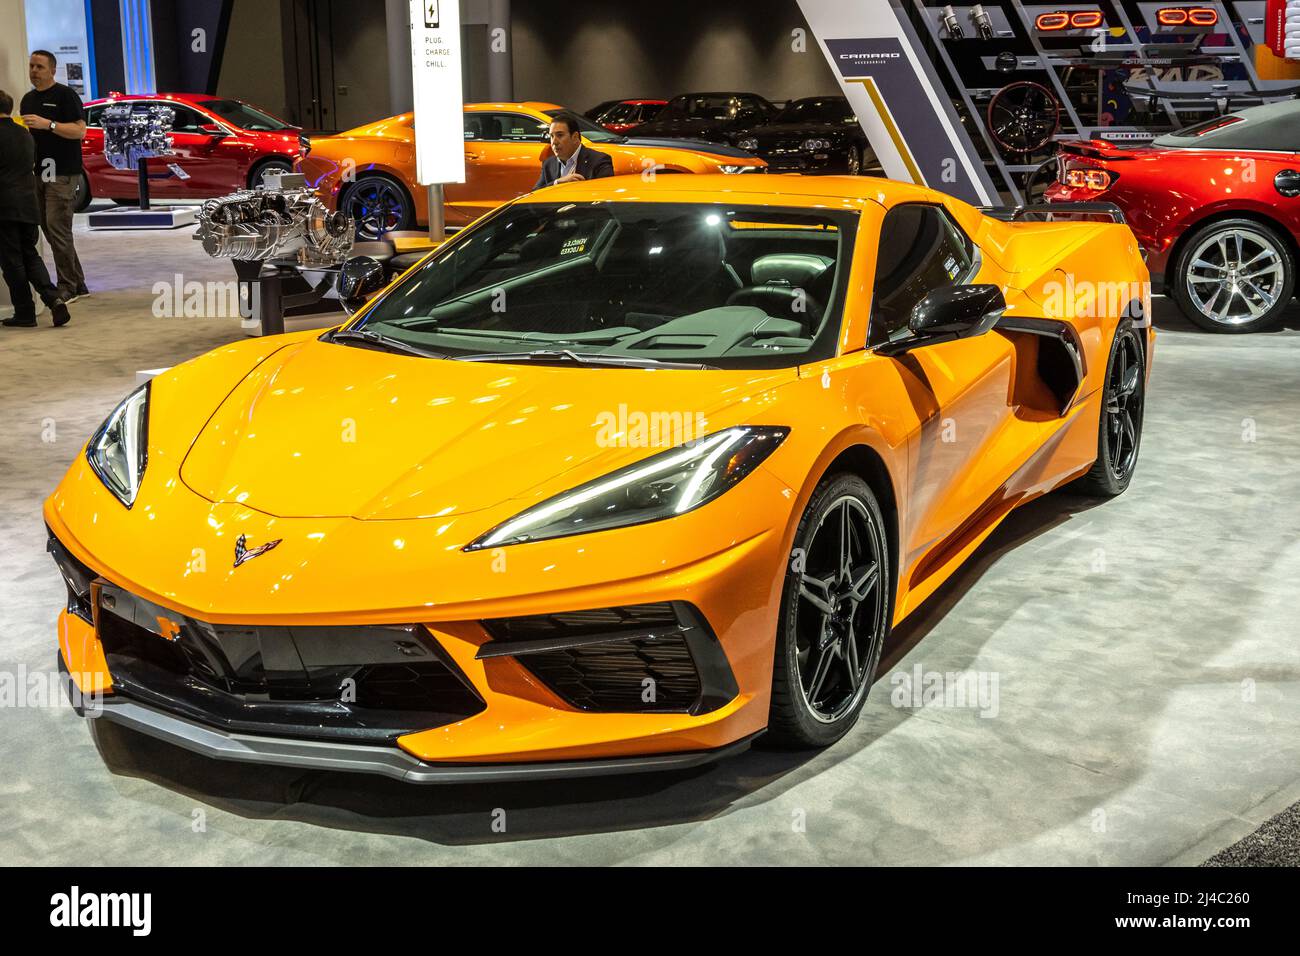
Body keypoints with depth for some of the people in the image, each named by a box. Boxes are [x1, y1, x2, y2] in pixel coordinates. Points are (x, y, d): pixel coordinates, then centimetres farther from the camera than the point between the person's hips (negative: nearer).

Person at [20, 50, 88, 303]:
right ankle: (78, 285, 13)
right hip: (37, 173, 8)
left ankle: (67, 287, -6)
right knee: (49, 230, 7)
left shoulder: (65, 95, -4)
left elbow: (79, 130, -14)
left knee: (57, 229, -11)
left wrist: (48, 124, -23)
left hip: (62, 173, -8)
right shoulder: (28, 99, 18)